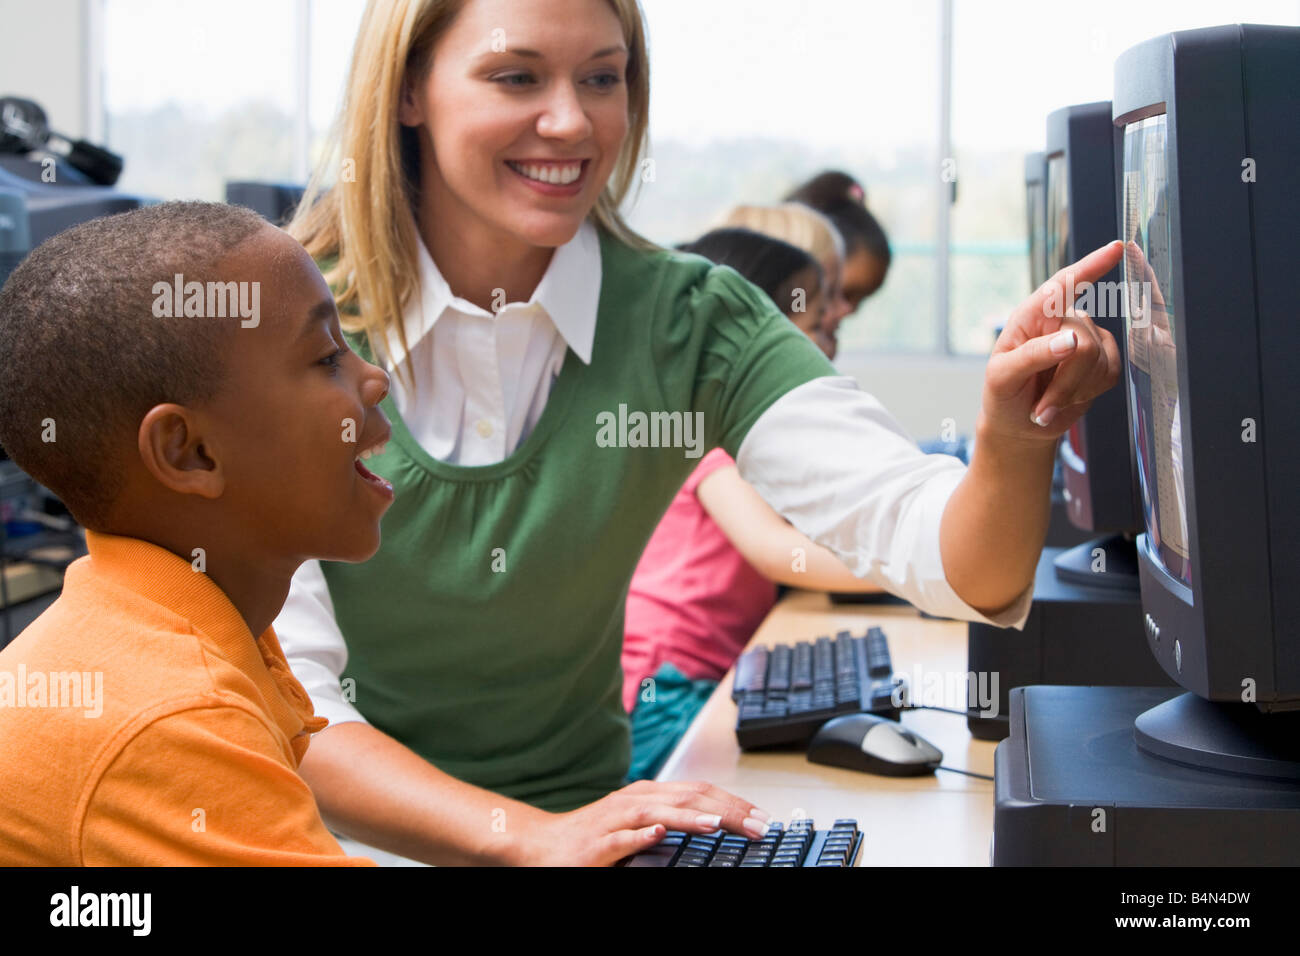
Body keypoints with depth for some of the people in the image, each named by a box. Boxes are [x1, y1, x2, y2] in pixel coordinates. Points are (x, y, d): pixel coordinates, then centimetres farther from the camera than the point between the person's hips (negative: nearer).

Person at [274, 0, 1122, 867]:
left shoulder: (686, 321, -4)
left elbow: (926, 538, -15)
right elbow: (283, 696, -13)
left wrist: (1013, 438, -35)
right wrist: (524, 837, -26)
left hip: (580, 817, 2)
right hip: (339, 835, -2)